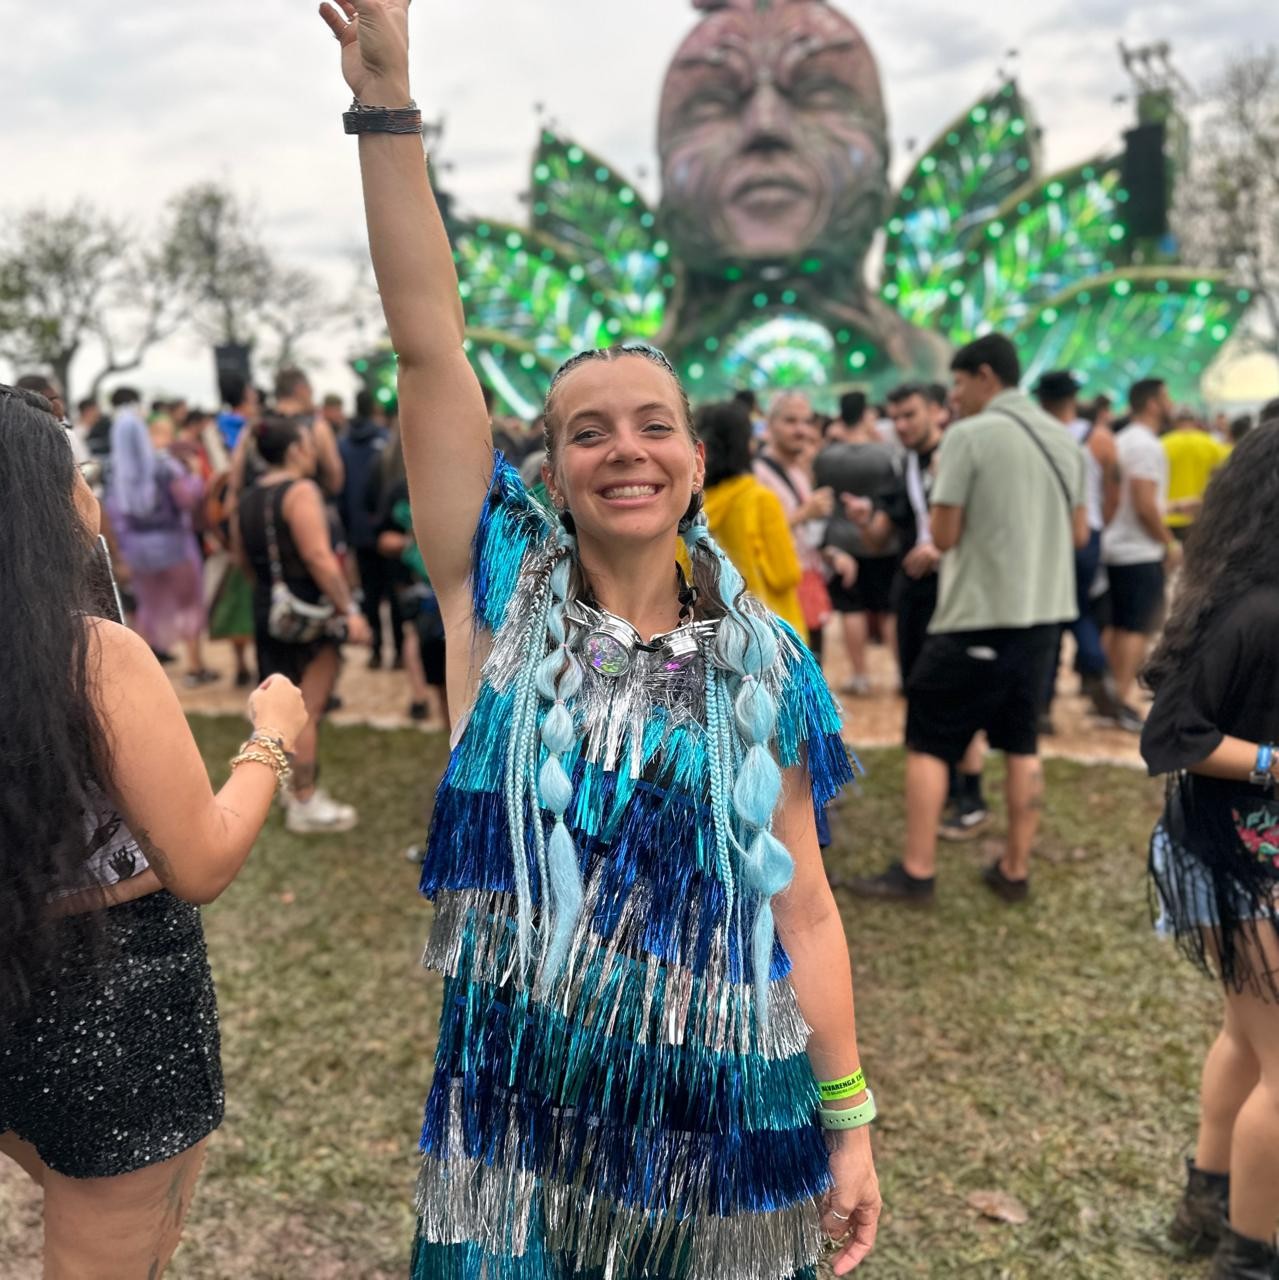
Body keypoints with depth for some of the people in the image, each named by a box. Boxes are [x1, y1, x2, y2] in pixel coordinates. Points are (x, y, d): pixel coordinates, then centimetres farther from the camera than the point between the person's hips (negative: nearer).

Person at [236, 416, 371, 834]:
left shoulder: (248, 501, 11)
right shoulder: (301, 491, -15)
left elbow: (247, 561, 15)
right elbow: (318, 556, -23)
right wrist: (349, 609, -23)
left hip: (268, 611, 9)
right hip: (309, 612, -9)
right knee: (308, 712, -3)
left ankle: (297, 787, 30)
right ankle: (305, 804, 3)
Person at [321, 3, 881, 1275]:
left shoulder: (763, 666, 0)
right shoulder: (502, 595, -3)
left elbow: (803, 908, 2)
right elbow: (428, 346, -10)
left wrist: (850, 1119, 2)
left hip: (719, 1114, 1)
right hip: (521, 1108, 0)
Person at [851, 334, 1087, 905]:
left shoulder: (968, 435, -12)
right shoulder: (1063, 439, 9)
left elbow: (944, 535, -12)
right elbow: (1079, 534, 15)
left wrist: (941, 492, 6)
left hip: (979, 613, -7)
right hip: (1044, 611, 7)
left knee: (927, 740, 3)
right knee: (1022, 742, 15)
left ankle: (916, 872, 5)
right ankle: (1015, 869, 20)